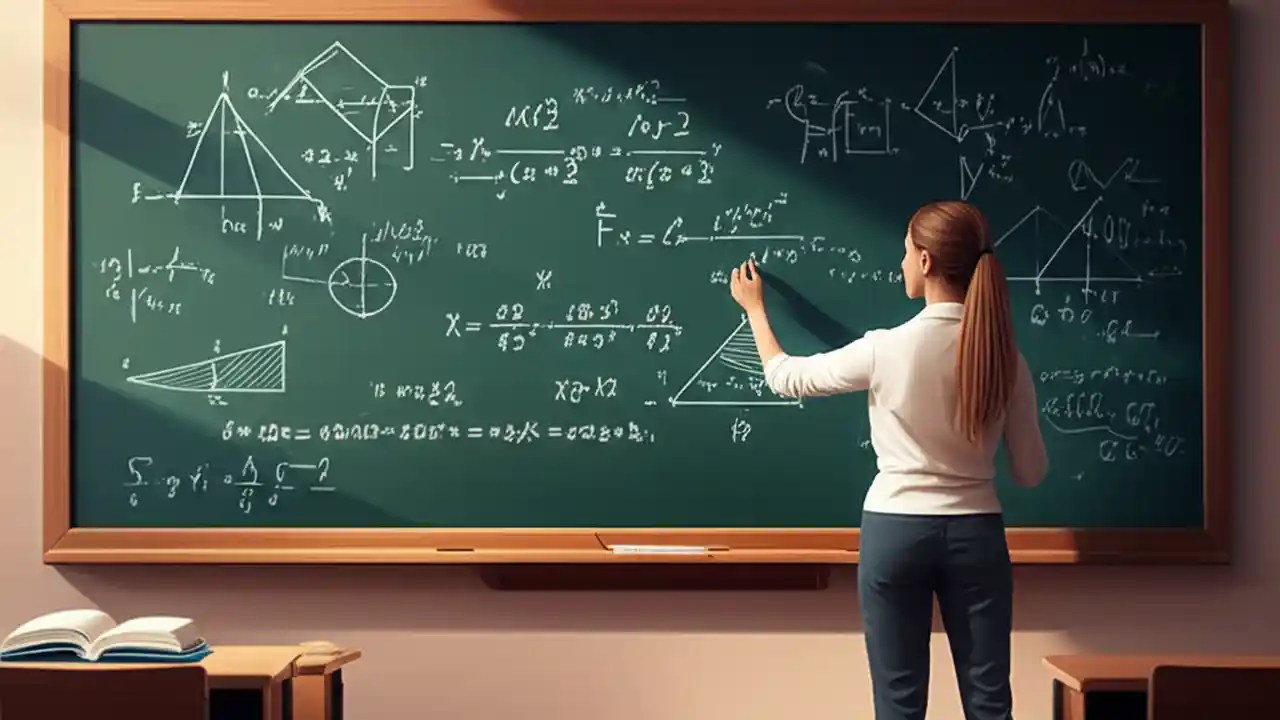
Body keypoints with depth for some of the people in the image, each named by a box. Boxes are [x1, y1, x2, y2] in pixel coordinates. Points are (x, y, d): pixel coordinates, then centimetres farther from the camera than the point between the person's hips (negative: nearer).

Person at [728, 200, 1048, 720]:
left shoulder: (886, 349, -12)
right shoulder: (1005, 357, -5)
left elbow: (785, 378, 5)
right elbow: (1030, 473, 2)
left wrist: (753, 307, 20)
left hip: (895, 530, -2)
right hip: (975, 533, 2)